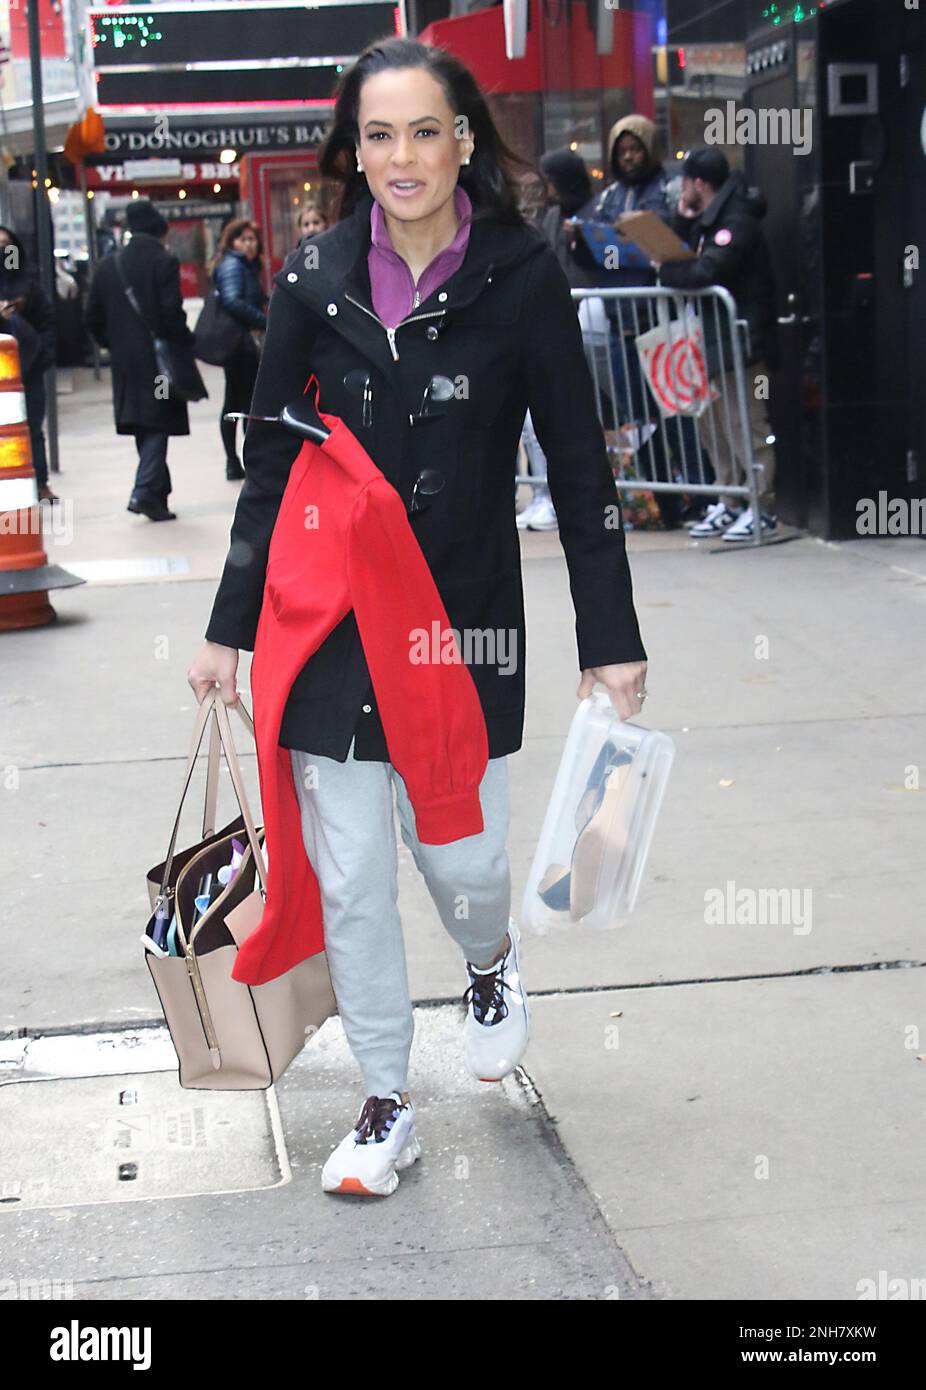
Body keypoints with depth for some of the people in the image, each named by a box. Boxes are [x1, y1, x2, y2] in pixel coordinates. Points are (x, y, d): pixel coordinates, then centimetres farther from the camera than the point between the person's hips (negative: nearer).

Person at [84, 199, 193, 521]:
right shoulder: (163, 262, -9)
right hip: (159, 358, -5)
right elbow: (172, 314, -16)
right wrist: (186, 341, 0)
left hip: (124, 359, 5)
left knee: (142, 425, 14)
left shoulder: (108, 265, 8)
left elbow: (92, 316, 8)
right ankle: (146, 491, -12)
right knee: (158, 423, -1)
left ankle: (157, 489, 18)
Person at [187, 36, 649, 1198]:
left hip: (465, 620, -1)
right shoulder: (316, 279, -1)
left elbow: (578, 469, -2)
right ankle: (387, 1104, 25)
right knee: (347, 880, 6)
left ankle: (491, 961, 42)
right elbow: (270, 464, 6)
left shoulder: (521, 277, -6)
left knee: (461, 861, 3)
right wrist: (229, 628, 8)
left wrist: (611, 643, -3)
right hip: (328, 620, 2)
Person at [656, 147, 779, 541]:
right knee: (711, 422, 13)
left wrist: (665, 272, -9)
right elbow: (687, 259, 18)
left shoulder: (737, 223, -15)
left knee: (748, 427, -7)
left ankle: (762, 509, -3)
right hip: (715, 339, 10)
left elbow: (706, 273, -25)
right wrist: (683, 220, 6)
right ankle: (729, 504, 21)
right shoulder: (709, 220, 17)